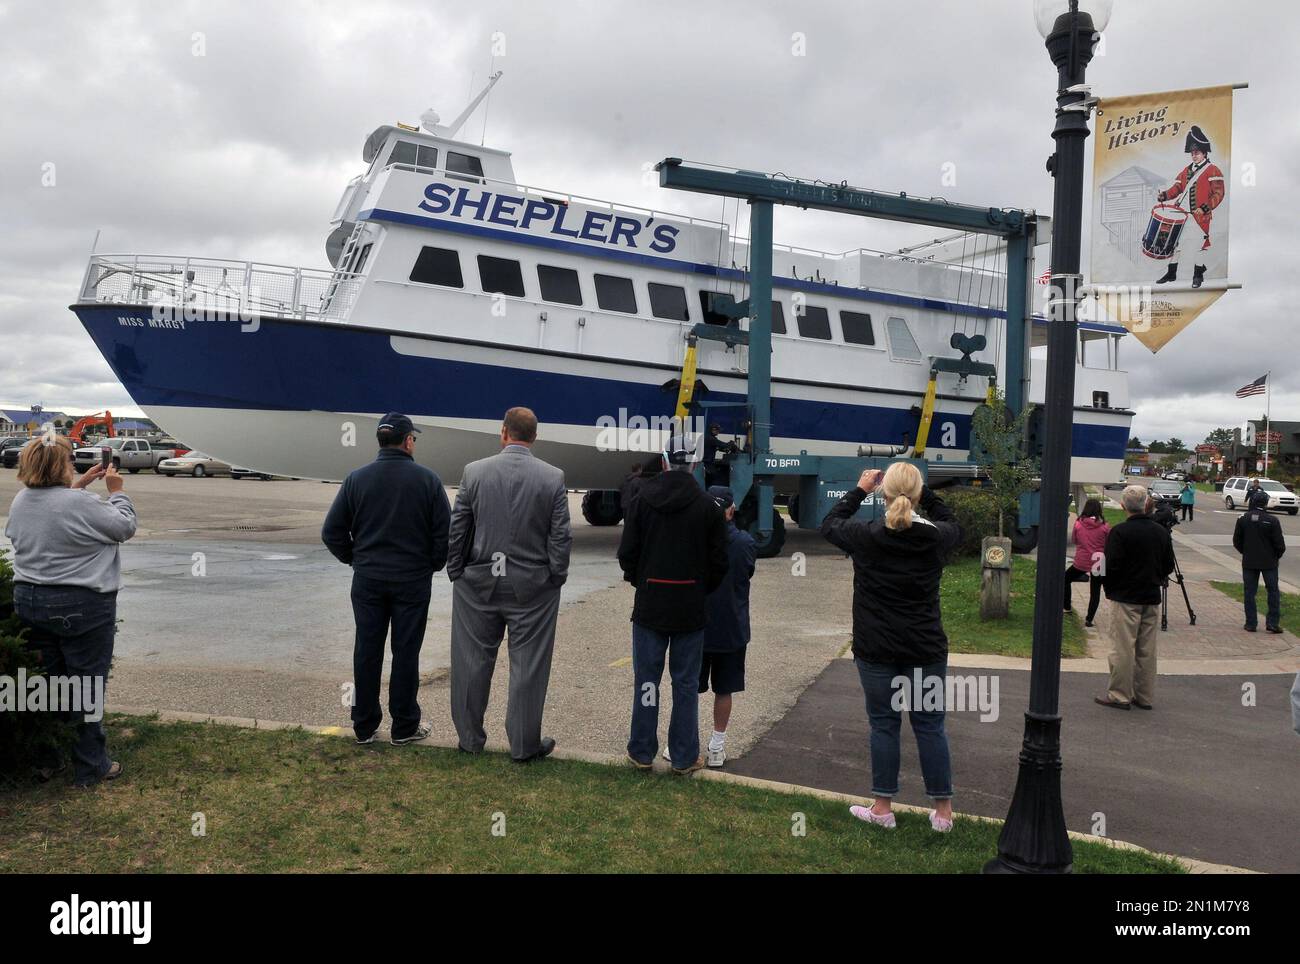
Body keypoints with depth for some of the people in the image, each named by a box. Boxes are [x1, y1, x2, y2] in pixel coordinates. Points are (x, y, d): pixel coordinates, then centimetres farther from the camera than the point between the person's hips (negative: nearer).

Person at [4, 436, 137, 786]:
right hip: (81, 606, -7)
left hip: (29, 600, 7)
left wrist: (79, 485, 18)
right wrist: (116, 490, 3)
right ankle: (90, 768, 12)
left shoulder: (21, 500, 3)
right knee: (87, 686, 4)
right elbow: (125, 527, -8)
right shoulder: (82, 504, -21)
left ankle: (44, 759, 27)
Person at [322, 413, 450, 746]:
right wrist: (433, 564, 7)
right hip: (413, 580, -2)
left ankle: (364, 725, 19)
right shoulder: (426, 479, -7)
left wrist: (355, 559, 13)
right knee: (405, 652, 6)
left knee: (367, 651, 10)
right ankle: (404, 727, 14)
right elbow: (444, 531, -8)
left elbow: (332, 532, 0)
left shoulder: (357, 478, -1)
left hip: (367, 580, 2)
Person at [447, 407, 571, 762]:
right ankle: (524, 744, 17)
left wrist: (457, 574, 9)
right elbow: (560, 537, -6)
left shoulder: (474, 471, -5)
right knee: (528, 666, 8)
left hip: (479, 585, 1)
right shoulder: (553, 478, -6)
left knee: (473, 662, 14)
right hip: (533, 587, -1)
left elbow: (456, 529, -1)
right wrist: (556, 579, 5)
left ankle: (470, 738, 26)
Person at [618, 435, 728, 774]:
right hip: (690, 610, 0)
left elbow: (627, 554, -3)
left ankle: (641, 753, 18)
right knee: (686, 684, 8)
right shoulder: (707, 507, -6)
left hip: (649, 606, 1)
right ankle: (684, 757, 15)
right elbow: (718, 563, -3)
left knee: (646, 679, 10)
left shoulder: (642, 500, -4)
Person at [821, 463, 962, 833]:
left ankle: (882, 807, 18)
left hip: (876, 649, -1)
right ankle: (943, 811, 19)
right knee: (930, 726, 9)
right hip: (926, 648, 1)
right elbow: (952, 525, 19)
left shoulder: (866, 536, -11)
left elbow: (829, 524, 10)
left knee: (884, 725, 9)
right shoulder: (935, 537, -6)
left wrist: (859, 490, 16)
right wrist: (923, 491, 16)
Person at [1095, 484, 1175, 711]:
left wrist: (1110, 590, 1)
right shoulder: (1162, 531, 5)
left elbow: (1112, 566, -14)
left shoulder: (1119, 532, -14)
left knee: (1123, 648, -1)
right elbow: (1169, 566, 11)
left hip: (1125, 598, -6)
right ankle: (1144, 696, 17)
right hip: (1152, 598, 6)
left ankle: (1120, 696, 3)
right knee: (1147, 650, 11)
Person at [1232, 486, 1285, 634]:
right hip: (1269, 563, -2)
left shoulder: (1243, 520, -4)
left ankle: (1250, 623, 9)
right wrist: (1276, 556, 10)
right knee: (1273, 592, 9)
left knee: (1249, 592, 7)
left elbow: (1236, 542, 2)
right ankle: (1272, 623, 8)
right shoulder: (1272, 521, -12)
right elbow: (1280, 545, -8)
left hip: (1249, 562, 2)